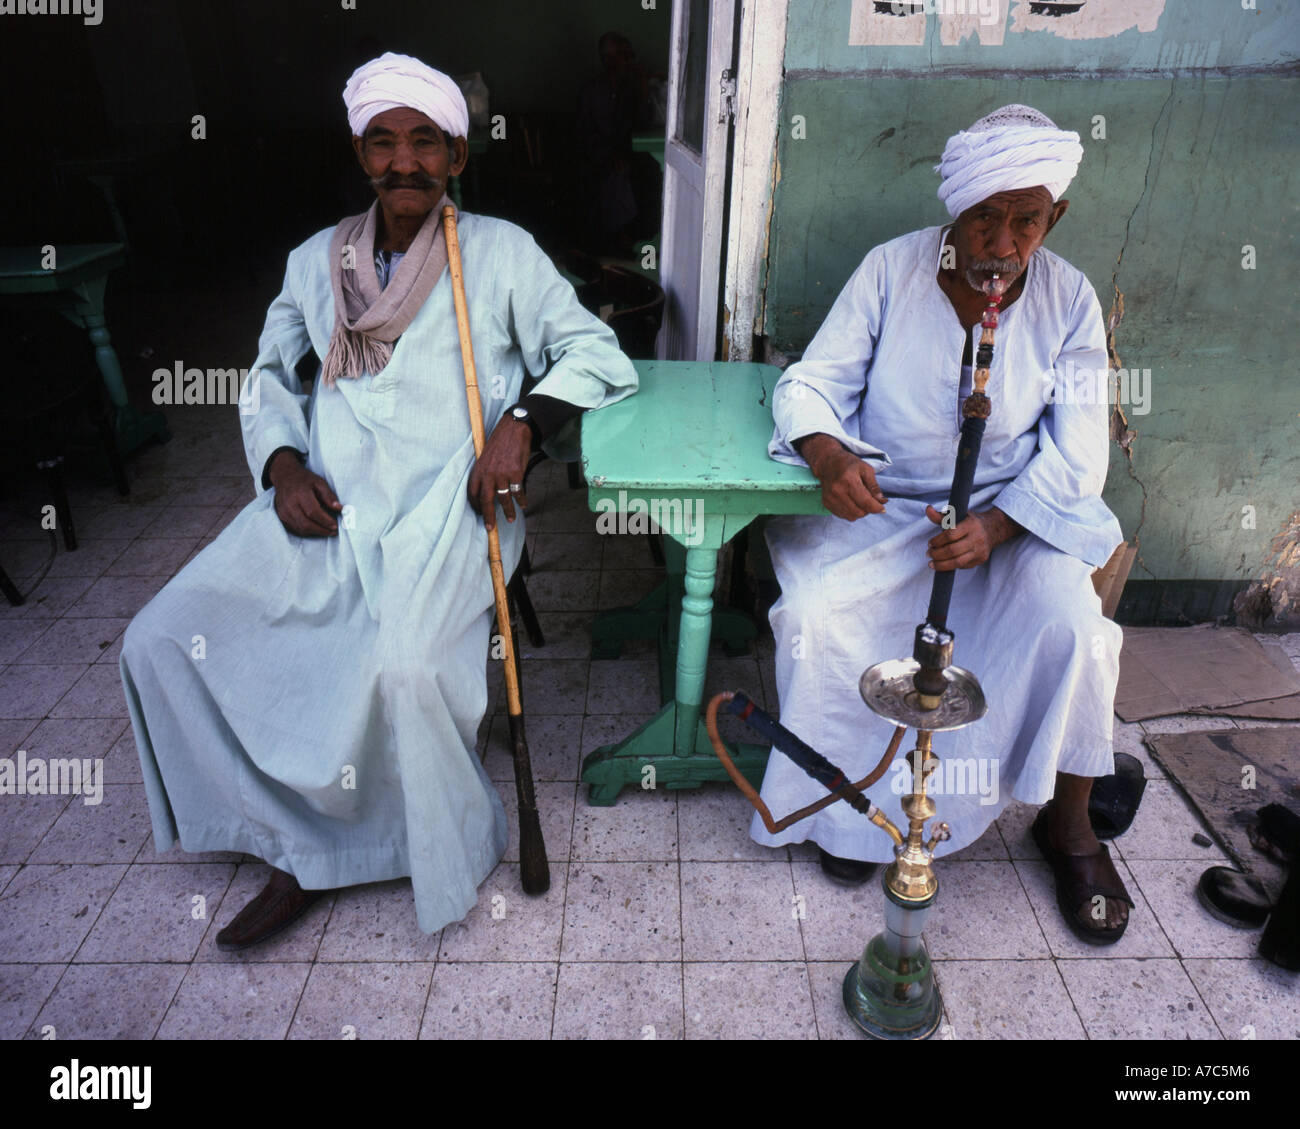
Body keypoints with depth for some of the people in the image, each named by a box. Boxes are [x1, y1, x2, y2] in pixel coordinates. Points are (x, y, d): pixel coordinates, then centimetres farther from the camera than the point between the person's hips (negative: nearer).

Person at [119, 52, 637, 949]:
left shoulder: (500, 252, 9)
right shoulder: (315, 262, 19)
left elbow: (600, 355, 5)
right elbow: (270, 378, 26)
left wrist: (523, 418, -13)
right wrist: (283, 464, 5)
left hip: (446, 508, -4)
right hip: (320, 507, 5)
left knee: (405, 668, -32)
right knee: (161, 640, -12)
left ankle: (449, 846, -1)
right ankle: (306, 847, 0)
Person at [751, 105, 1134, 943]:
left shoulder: (1069, 299, -1)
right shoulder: (892, 268, -4)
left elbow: (1076, 456, -4)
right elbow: (813, 383, -8)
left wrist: (991, 527, -23)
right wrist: (829, 455, -31)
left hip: (1013, 513, 1)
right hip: (878, 505, 0)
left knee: (1073, 627, -24)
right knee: (815, 616, -26)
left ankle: (1069, 825, 4)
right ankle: (852, 797, 1)